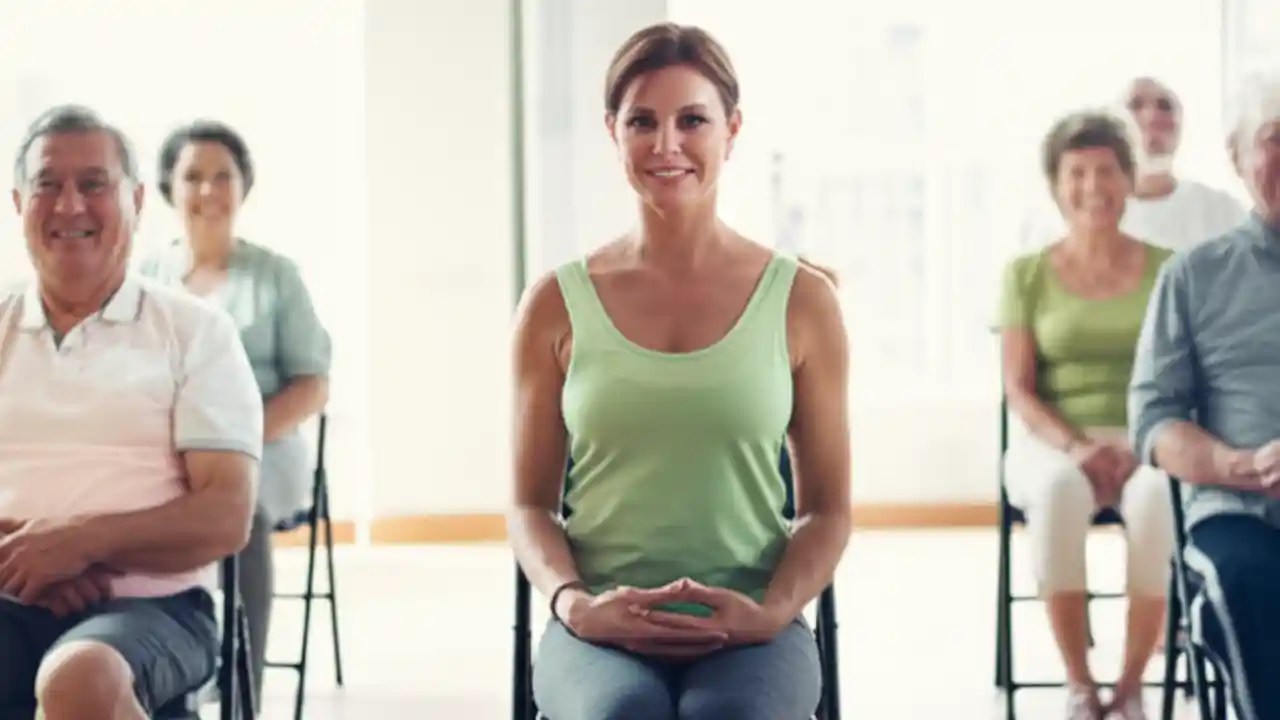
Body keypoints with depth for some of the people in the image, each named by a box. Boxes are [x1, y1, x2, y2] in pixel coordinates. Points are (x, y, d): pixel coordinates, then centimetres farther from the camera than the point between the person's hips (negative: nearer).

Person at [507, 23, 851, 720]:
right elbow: (531, 504, 11)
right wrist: (575, 603, -9)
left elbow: (828, 507, 9)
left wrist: (772, 611, -10)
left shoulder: (801, 301, 7)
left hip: (749, 630, 0)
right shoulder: (557, 305, 8)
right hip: (600, 631, 1)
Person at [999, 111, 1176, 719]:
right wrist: (1075, 447, -16)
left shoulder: (1166, 270, 9)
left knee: (1158, 495, -37)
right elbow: (1018, 388, 2)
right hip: (1053, 445, 0)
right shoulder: (1027, 274, 8)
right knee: (1060, 490, -38)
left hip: (1147, 444, 0)